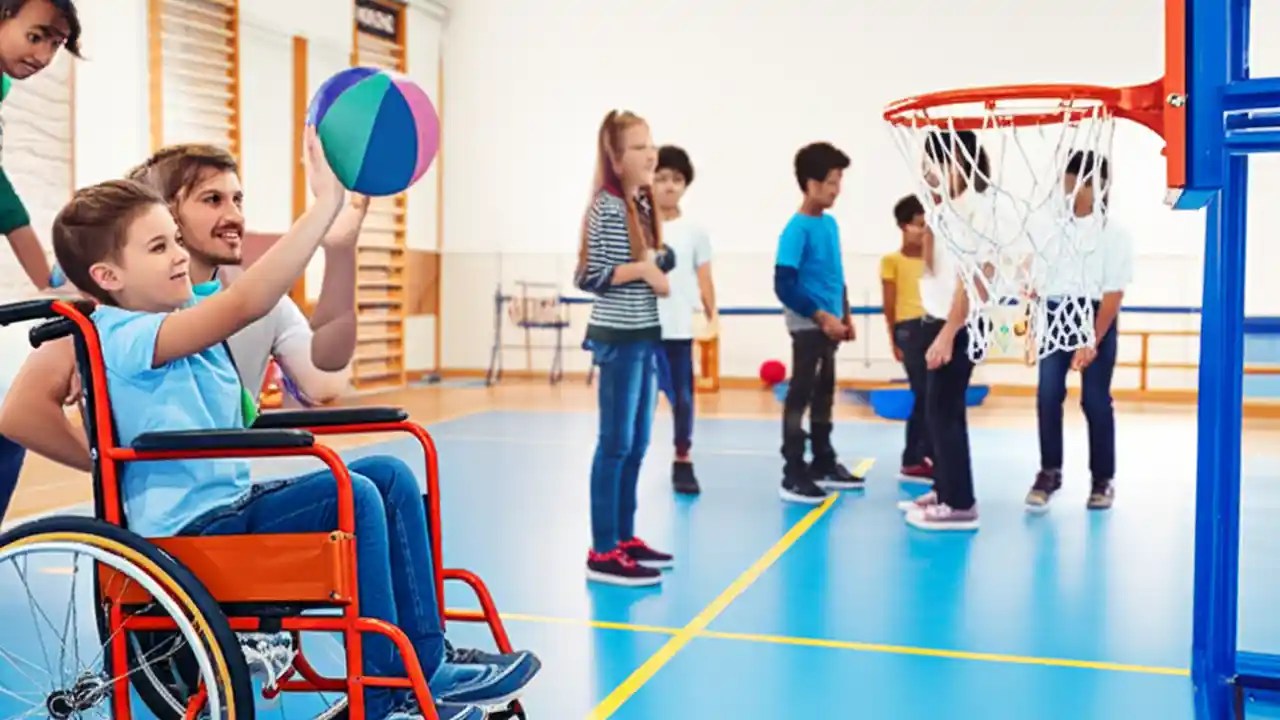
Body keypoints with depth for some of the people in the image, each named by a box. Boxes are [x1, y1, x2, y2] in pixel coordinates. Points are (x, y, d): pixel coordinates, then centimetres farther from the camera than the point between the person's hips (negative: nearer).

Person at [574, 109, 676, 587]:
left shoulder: (643, 204, 13)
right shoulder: (607, 207, -13)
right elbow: (586, 277, -15)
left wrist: (659, 268, 0)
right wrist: (641, 269, -20)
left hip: (645, 336, 9)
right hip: (619, 337, -8)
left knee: (637, 445, 13)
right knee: (616, 444, -5)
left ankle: (624, 537, 23)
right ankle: (603, 553, 1)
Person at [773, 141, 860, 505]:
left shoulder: (831, 223, 10)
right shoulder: (797, 229, -15)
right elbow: (784, 286, -19)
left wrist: (845, 316, 16)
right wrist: (822, 317, -17)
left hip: (829, 324, 8)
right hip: (808, 326, -8)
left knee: (824, 396, 16)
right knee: (800, 397, -5)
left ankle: (824, 464, 28)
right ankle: (793, 475, 0)